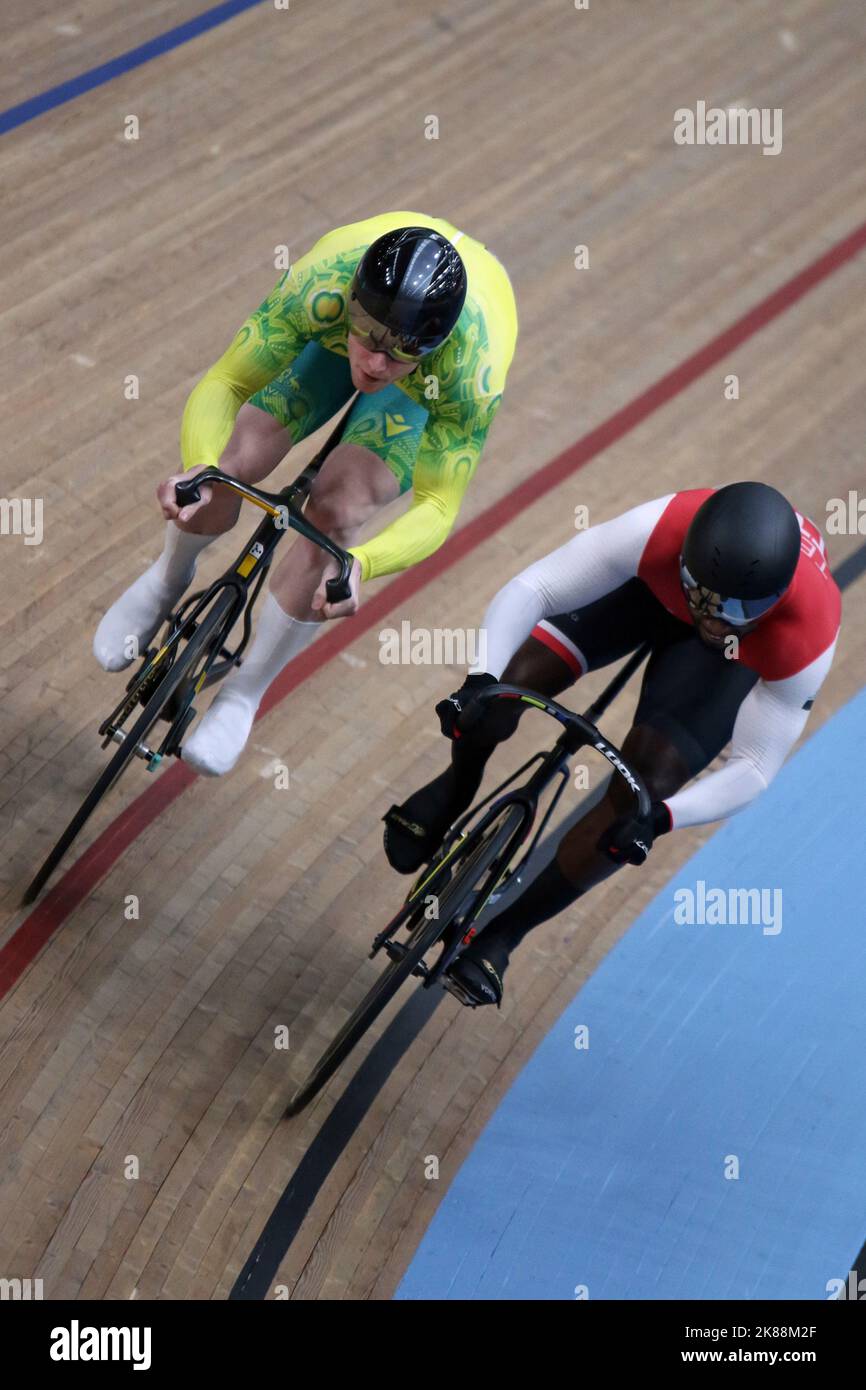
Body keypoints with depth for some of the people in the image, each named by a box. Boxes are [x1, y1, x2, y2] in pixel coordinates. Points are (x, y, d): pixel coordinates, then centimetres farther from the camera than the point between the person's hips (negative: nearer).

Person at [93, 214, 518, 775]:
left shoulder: (472, 372, -43)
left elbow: (438, 506, -37)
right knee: (236, 461, -17)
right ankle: (169, 577, 21)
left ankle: (244, 695, 1)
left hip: (434, 378, -2)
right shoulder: (323, 286, -41)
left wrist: (359, 564, -57)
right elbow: (223, 384, -32)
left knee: (335, 514, -23)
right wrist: (201, 467, -54)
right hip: (330, 331, 2)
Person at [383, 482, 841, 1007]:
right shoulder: (663, 528, -44)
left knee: (647, 784, -16)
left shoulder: (808, 637, -42)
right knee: (516, 676, -18)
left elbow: (756, 766, -32)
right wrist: (482, 679, -54)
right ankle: (456, 786, 20)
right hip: (654, 584, 1)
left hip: (750, 646, -1)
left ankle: (503, 932, 4)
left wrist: (658, 817, -47)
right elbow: (529, 590, -38)